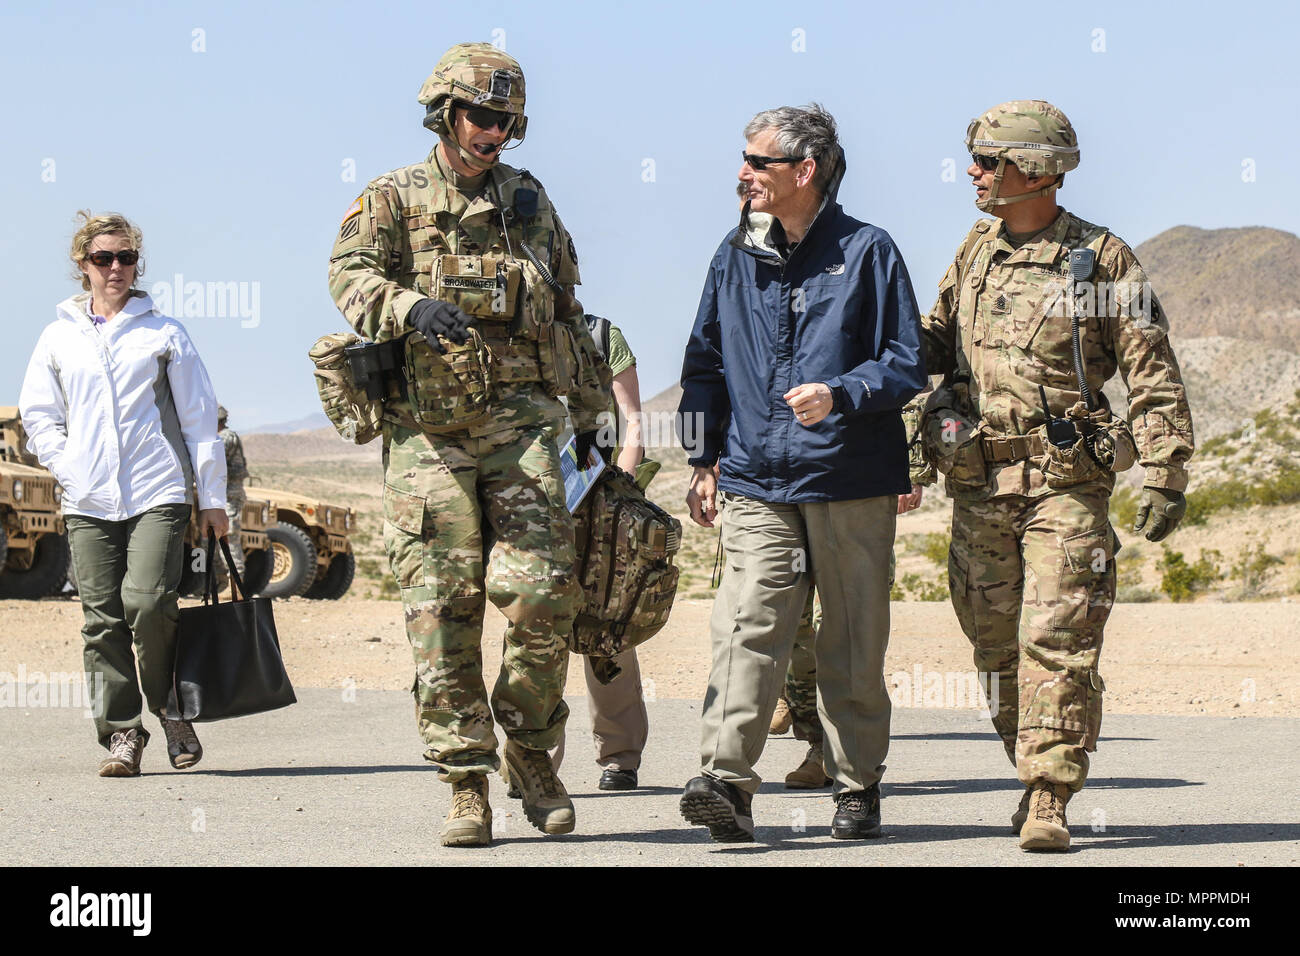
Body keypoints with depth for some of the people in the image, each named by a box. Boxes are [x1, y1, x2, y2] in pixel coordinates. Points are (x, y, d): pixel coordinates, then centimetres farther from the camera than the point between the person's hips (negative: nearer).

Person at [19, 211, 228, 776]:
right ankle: (120, 733, 6)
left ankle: (173, 709, 5)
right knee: (103, 619, -1)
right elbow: (37, 414, 18)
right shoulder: (58, 338, 12)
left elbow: (199, 417, 8)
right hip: (88, 503, 2)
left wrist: (212, 497, 5)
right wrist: (66, 466, 2)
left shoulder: (164, 335, 7)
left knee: (148, 603, -16)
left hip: (158, 495, -2)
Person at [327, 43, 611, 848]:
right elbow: (352, 275, -11)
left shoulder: (531, 201, 17)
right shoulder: (394, 200, 6)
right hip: (428, 431, -2)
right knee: (443, 609, -4)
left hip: (520, 421, 2)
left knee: (541, 592, -11)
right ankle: (467, 784, 2)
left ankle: (532, 750, 10)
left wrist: (590, 414, 24)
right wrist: (411, 306, -31)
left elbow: (570, 315, 24)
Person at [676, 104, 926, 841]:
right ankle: (728, 782, -20)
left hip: (853, 483, -2)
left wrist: (838, 396, -19)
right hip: (758, 483, 2)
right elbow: (706, 362, 20)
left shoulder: (866, 252, -1)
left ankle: (859, 788, 17)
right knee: (746, 628, -13)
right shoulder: (736, 255, 12)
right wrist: (703, 461, 16)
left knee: (855, 644, 5)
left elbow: (906, 366, -2)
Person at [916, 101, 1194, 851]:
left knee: (1058, 642, -10)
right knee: (997, 642, 9)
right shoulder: (976, 250, 10)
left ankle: (1050, 802, -10)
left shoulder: (1102, 259, -5)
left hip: (1066, 480, -5)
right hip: (979, 480, 5)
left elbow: (1156, 376, -5)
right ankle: (1039, 774, 25)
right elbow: (936, 340, 23)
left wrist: (1165, 476, -12)